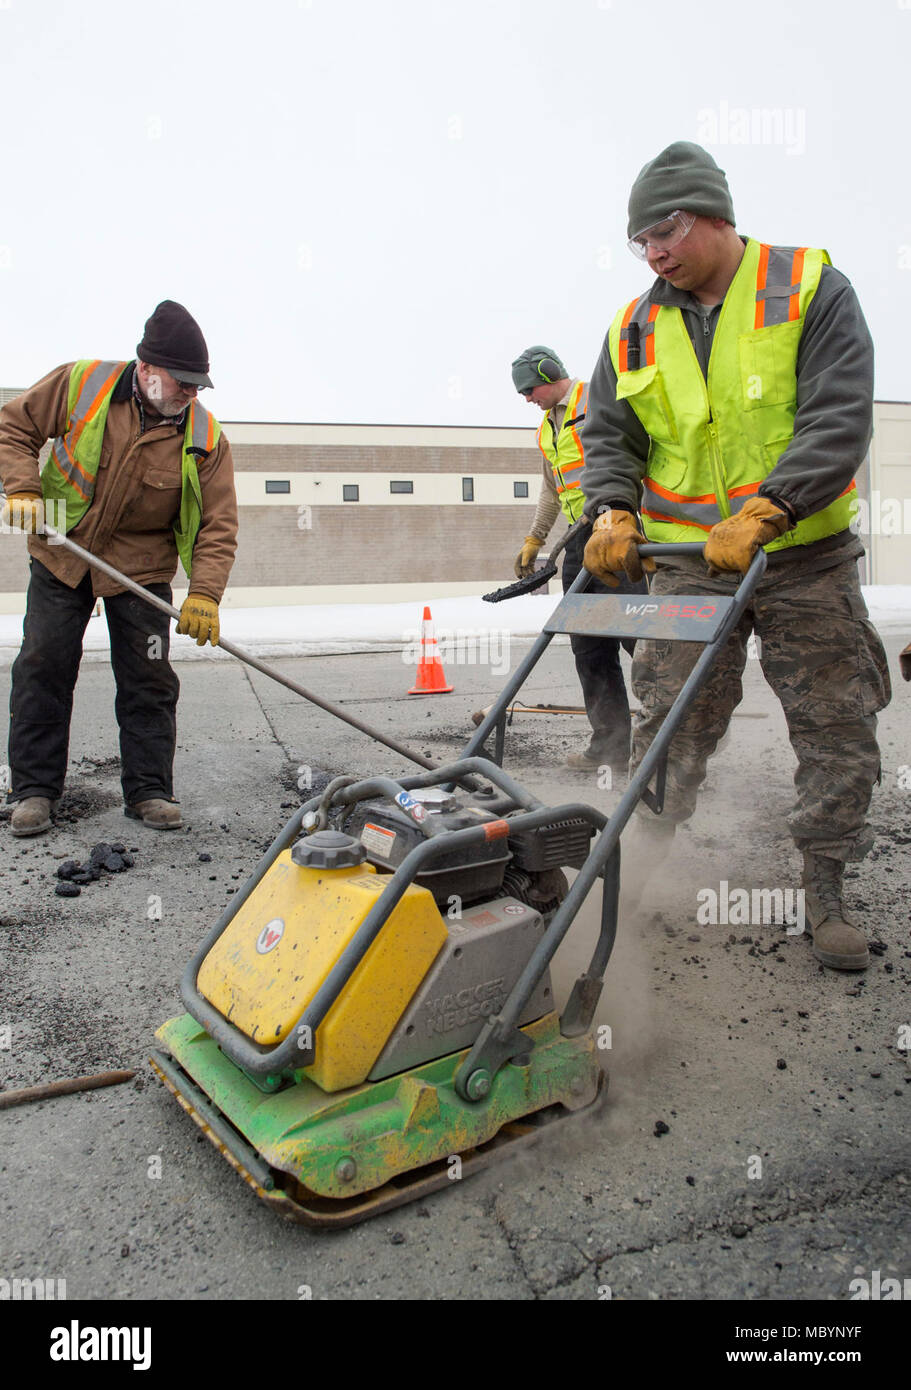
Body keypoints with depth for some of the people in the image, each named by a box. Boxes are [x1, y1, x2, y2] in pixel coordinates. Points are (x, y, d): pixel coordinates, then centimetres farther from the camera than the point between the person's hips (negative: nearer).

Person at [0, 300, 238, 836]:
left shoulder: (206, 439, -12)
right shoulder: (80, 384, -12)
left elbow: (218, 524, -14)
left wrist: (204, 593, -27)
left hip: (142, 568, 0)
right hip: (61, 555, 0)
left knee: (148, 681, 0)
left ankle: (149, 790, 12)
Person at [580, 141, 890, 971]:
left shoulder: (812, 289, -5)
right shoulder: (635, 330, 6)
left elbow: (839, 421, -16)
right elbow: (609, 438, 6)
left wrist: (762, 512, -29)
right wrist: (613, 512, -15)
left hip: (807, 559, -1)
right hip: (689, 563, 2)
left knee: (835, 726, 3)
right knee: (671, 723, 3)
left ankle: (825, 889, 18)